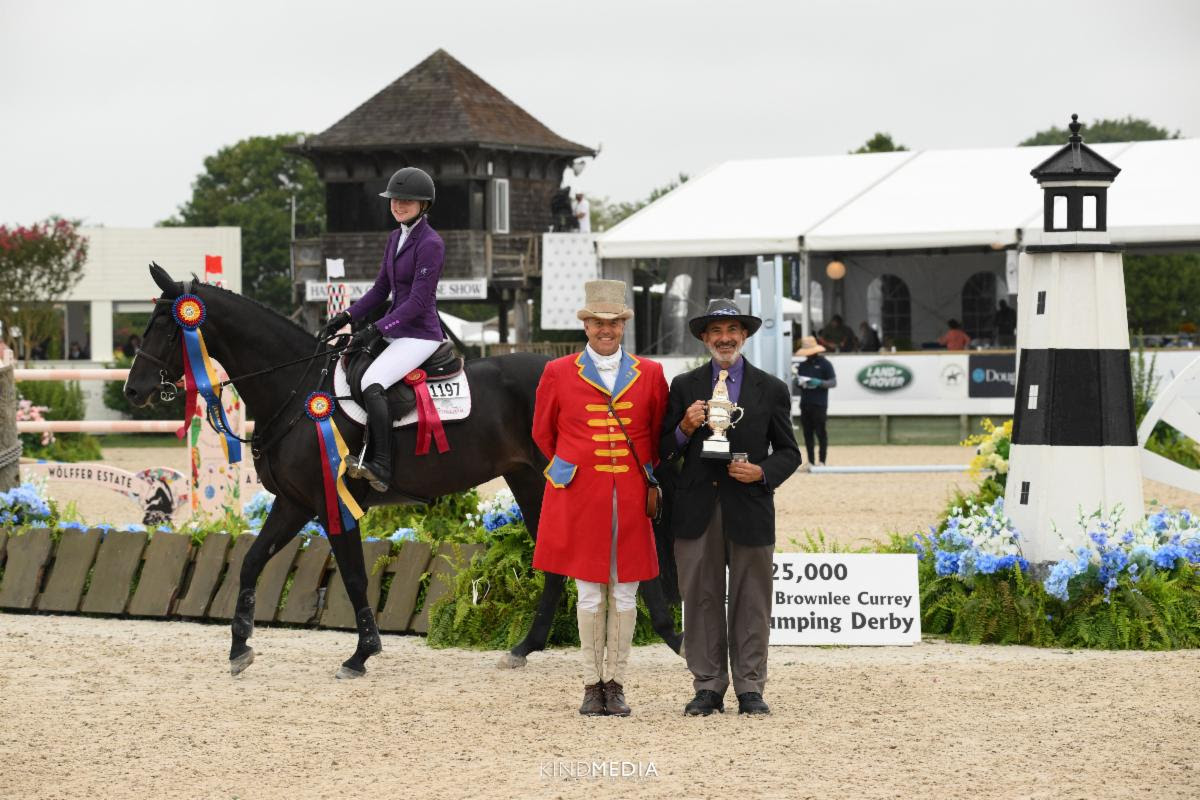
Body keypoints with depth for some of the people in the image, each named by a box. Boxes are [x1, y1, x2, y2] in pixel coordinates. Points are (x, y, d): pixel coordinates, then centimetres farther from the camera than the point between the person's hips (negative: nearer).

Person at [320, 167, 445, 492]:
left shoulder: (430, 244, -15)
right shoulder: (396, 237, 12)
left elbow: (418, 301, -19)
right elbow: (381, 290, 17)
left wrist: (375, 330, -21)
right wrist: (346, 317, 4)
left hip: (419, 335, -10)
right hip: (394, 330, 10)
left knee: (372, 383, -30)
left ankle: (380, 467, -33)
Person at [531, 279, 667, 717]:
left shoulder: (650, 374, 6)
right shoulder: (558, 373, 3)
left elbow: (659, 433, 17)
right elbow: (543, 433, 15)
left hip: (631, 498, 1)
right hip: (580, 498, -1)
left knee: (624, 594, 2)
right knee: (590, 593, 0)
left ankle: (615, 684, 9)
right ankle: (593, 685, 7)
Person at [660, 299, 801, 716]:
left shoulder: (771, 389, 8)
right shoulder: (683, 386, 9)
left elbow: (788, 452, 9)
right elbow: (665, 451, 8)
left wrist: (763, 472, -9)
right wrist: (685, 428, -12)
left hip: (749, 506, -1)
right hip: (697, 510, 1)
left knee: (750, 602, 2)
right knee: (701, 600, 3)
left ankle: (750, 689, 8)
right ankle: (708, 688, 9)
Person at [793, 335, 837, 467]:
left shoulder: (824, 364, 0)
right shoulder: (802, 365, 17)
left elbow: (833, 382, -4)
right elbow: (797, 383, 21)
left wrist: (819, 383, -20)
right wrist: (798, 382, -4)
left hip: (819, 404, -5)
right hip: (805, 404, 6)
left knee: (820, 432, -6)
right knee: (807, 433, 5)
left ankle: (822, 460, -2)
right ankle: (810, 461, 9)